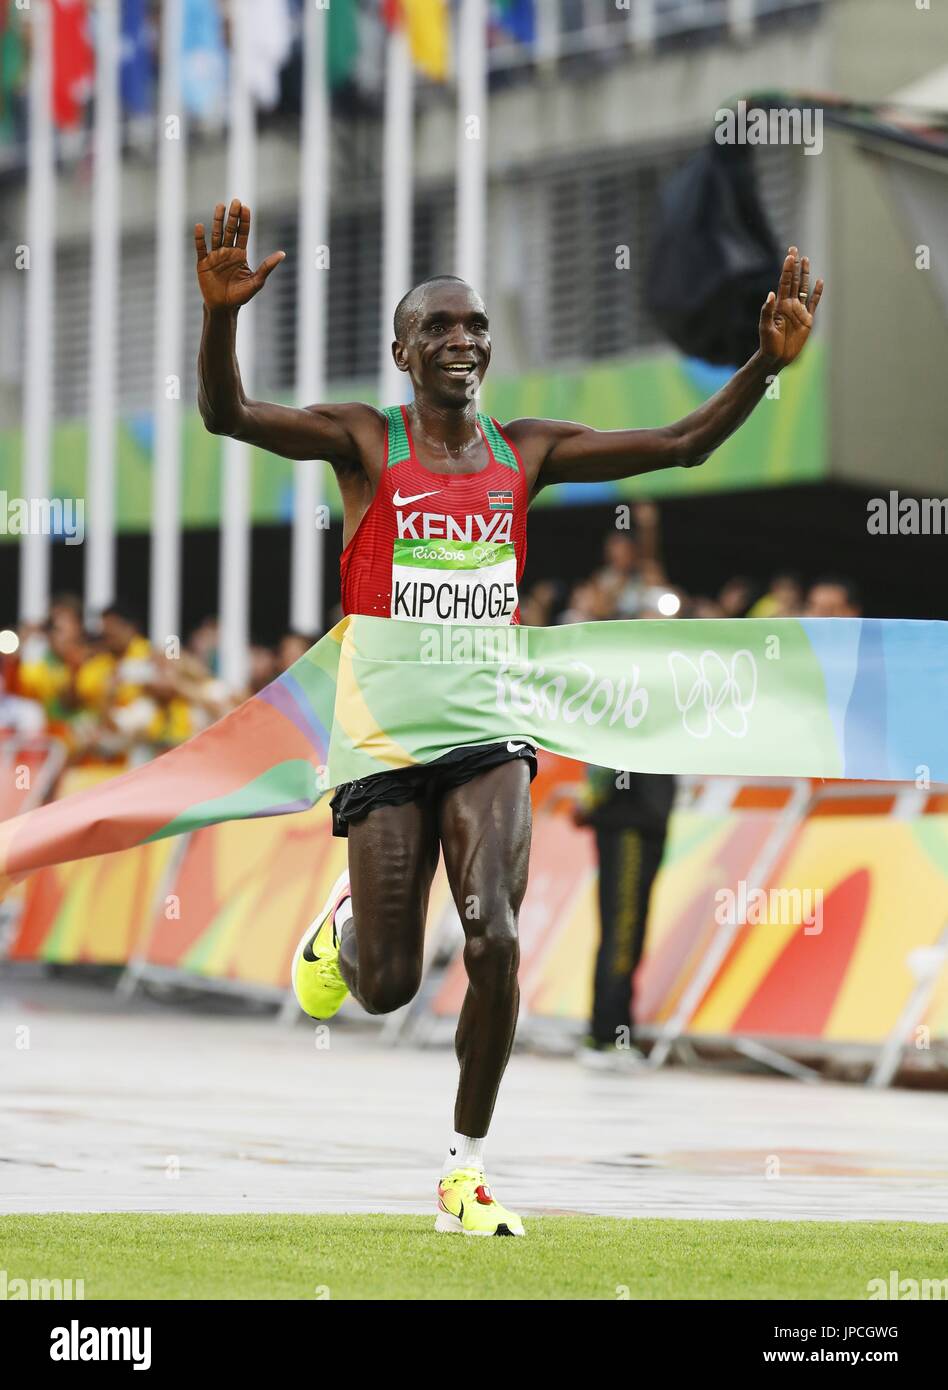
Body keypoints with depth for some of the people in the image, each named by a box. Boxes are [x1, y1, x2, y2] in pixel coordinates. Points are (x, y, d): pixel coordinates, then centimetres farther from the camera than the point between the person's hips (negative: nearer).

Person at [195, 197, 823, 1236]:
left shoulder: (525, 452, 8)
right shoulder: (364, 444, -2)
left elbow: (684, 445, 8)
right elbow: (228, 414, -18)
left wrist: (767, 362, -6)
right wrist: (220, 315, -37)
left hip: (488, 730, 2)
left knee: (495, 940, -17)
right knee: (388, 988, 1)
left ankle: (466, 1169, -2)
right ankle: (344, 919, 41)